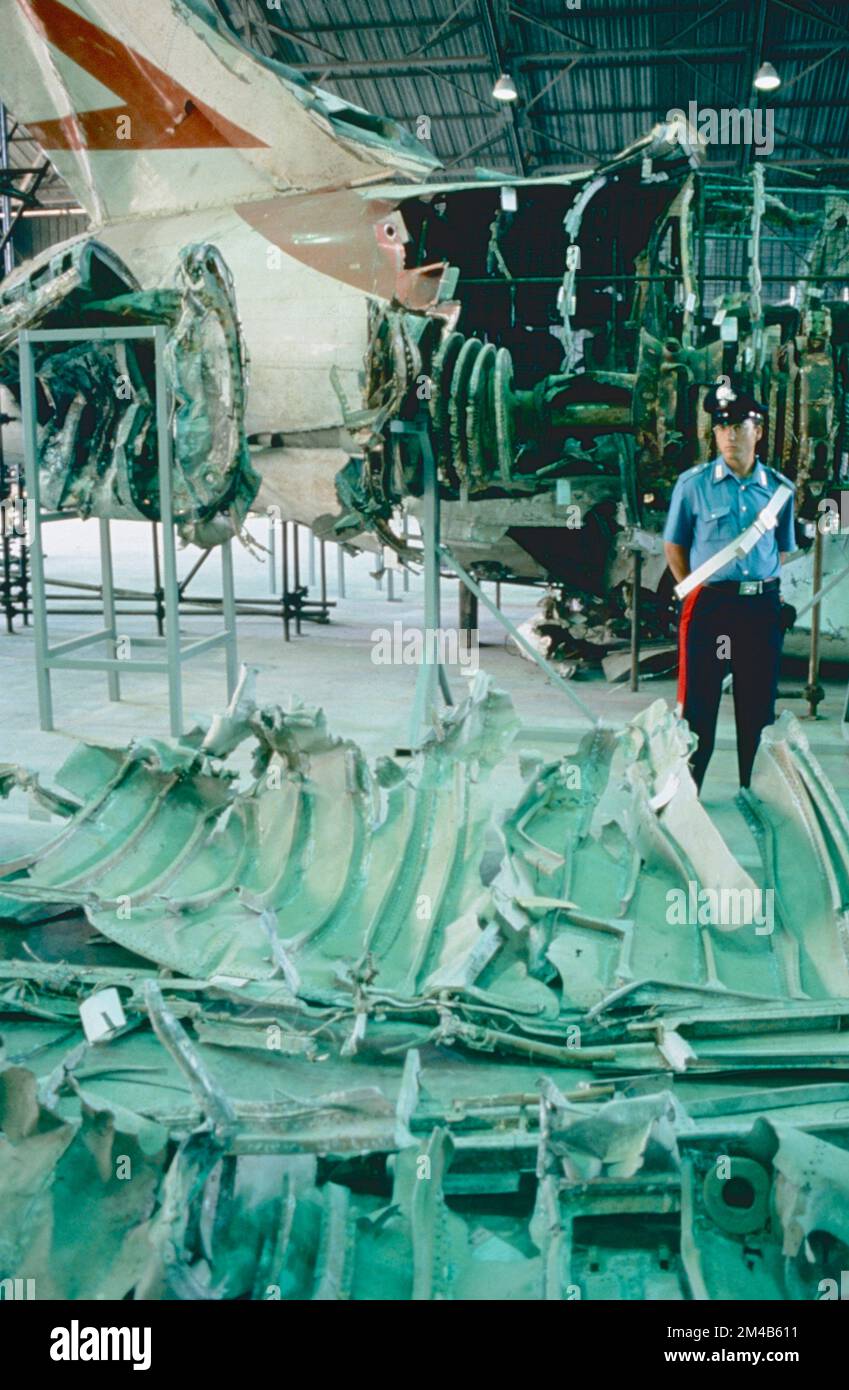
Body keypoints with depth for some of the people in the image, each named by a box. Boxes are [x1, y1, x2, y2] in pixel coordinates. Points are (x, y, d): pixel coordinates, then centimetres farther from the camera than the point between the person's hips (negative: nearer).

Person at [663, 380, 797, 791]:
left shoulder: (779, 487, 6)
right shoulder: (693, 483, -1)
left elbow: (784, 549, 16)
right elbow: (674, 546, 5)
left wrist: (765, 586, 3)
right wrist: (695, 593, -2)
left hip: (763, 607, 3)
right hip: (708, 606, -2)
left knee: (757, 706, 9)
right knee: (698, 705, 2)